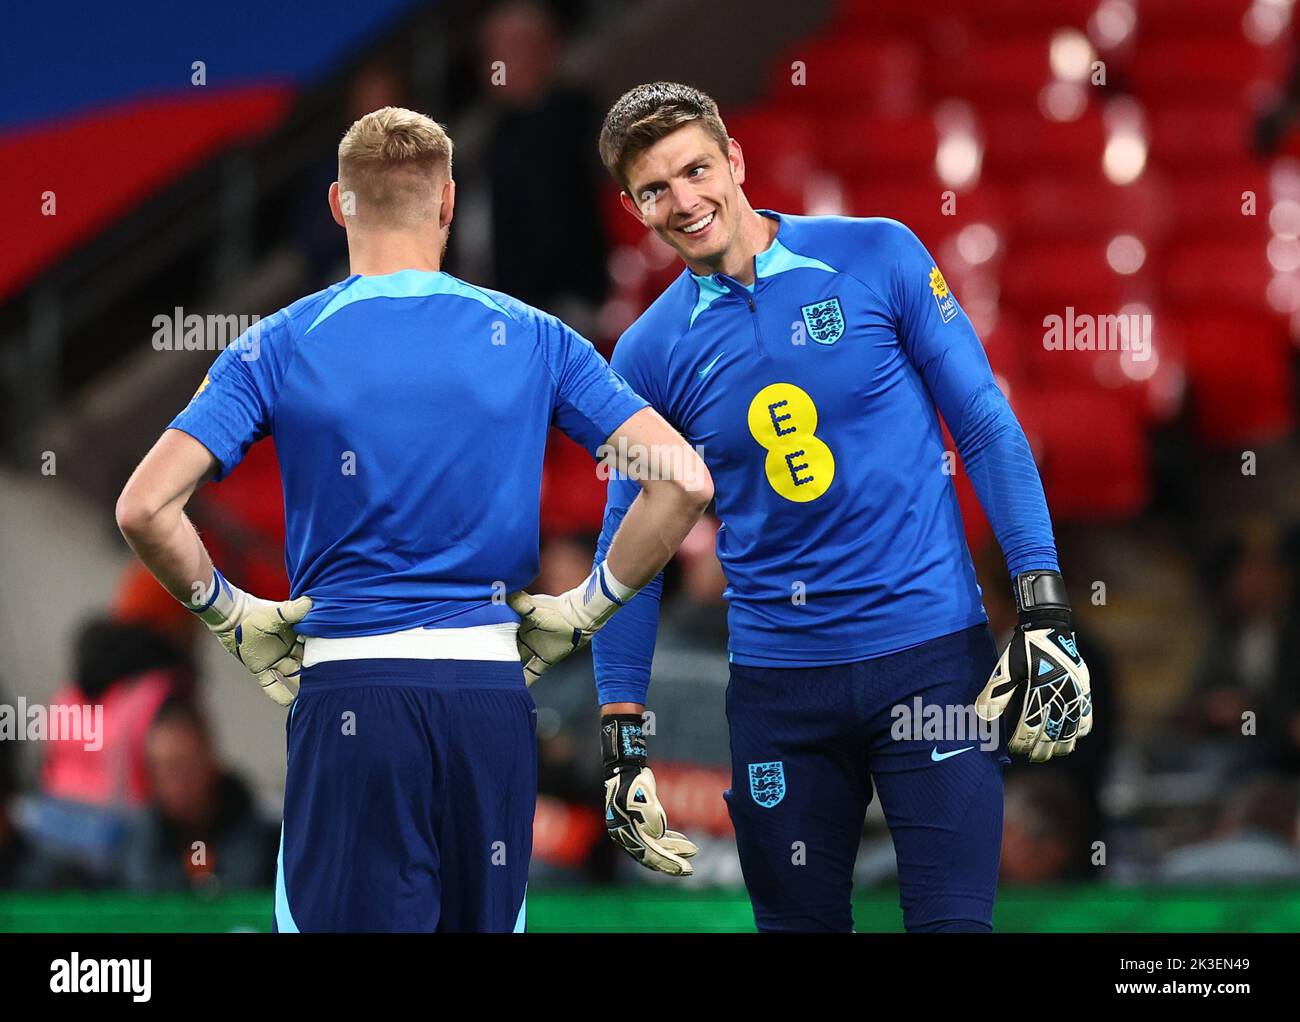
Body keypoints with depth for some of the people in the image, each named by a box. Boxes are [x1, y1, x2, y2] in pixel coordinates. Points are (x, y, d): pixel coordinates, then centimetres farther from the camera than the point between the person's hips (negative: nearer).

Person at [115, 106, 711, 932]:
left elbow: (145, 508, -8)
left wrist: (230, 616, 6)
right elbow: (683, 481, -1)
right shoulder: (533, 339, 5)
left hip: (348, 686, -2)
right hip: (492, 686, 2)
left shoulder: (278, 347, 1)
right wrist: (582, 612, 8)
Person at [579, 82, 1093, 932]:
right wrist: (621, 734, 3)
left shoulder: (879, 257, -2)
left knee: (953, 921, -8)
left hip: (931, 653, -2)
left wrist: (1045, 609, -7)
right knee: (799, 921, 7)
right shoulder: (650, 353, 3)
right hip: (779, 680, 2)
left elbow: (986, 426, 0)